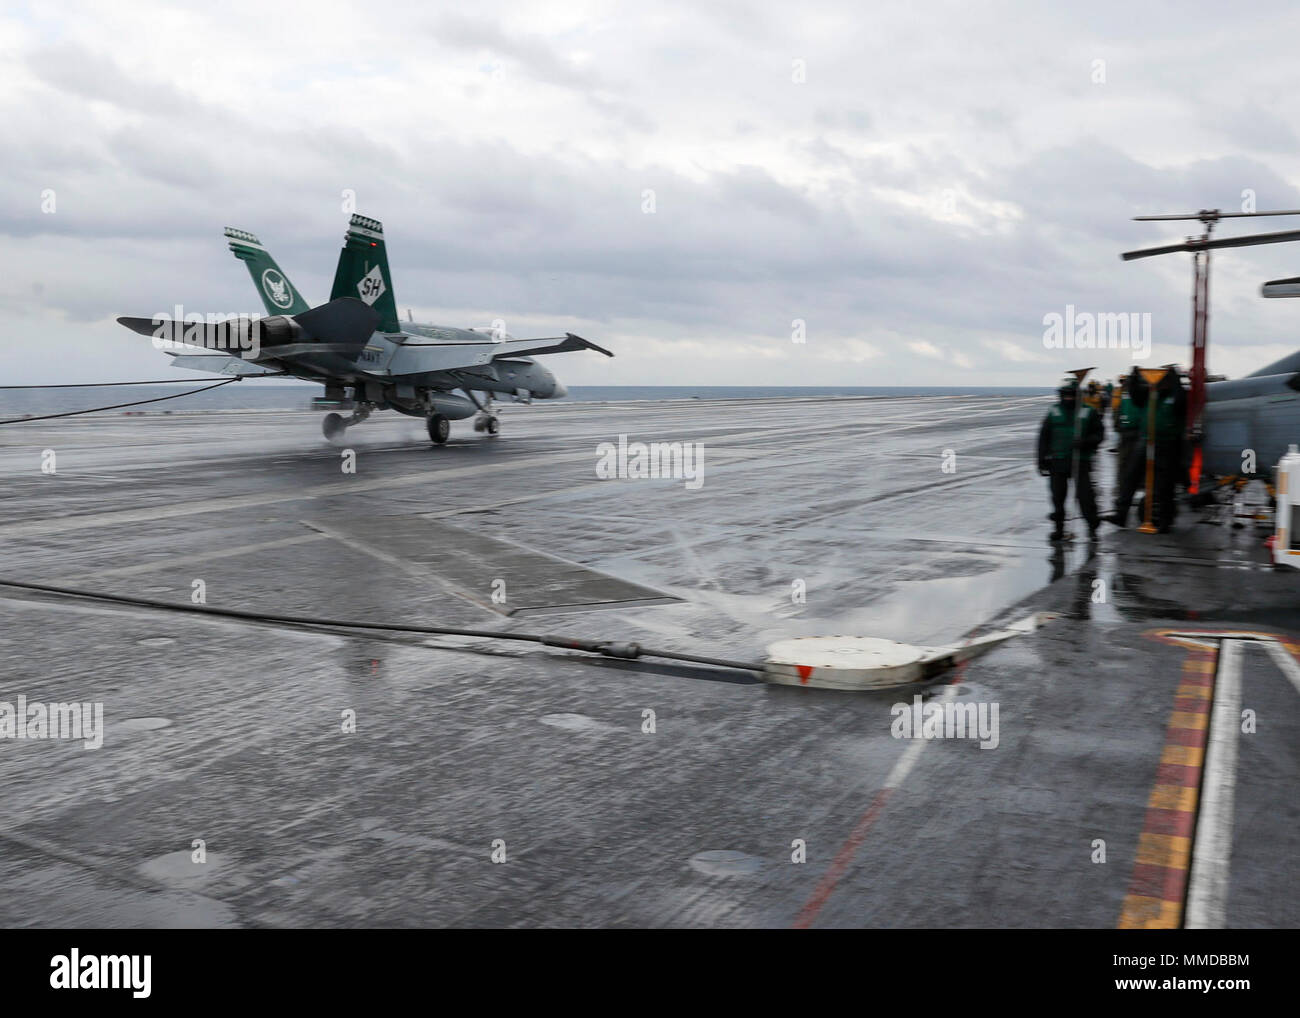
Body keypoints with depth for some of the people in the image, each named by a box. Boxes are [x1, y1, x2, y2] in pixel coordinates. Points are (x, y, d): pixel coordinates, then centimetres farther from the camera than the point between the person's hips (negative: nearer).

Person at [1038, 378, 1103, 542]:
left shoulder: (1088, 413, 3)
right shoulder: (1054, 413, 7)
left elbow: (1099, 434, 5)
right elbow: (1044, 438, 10)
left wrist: (1085, 442, -14)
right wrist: (1042, 460, 4)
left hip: (1081, 462, -2)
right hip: (1058, 461, 2)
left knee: (1085, 494, -5)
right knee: (1058, 496, 5)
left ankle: (1092, 527, 7)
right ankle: (1058, 528, 17)